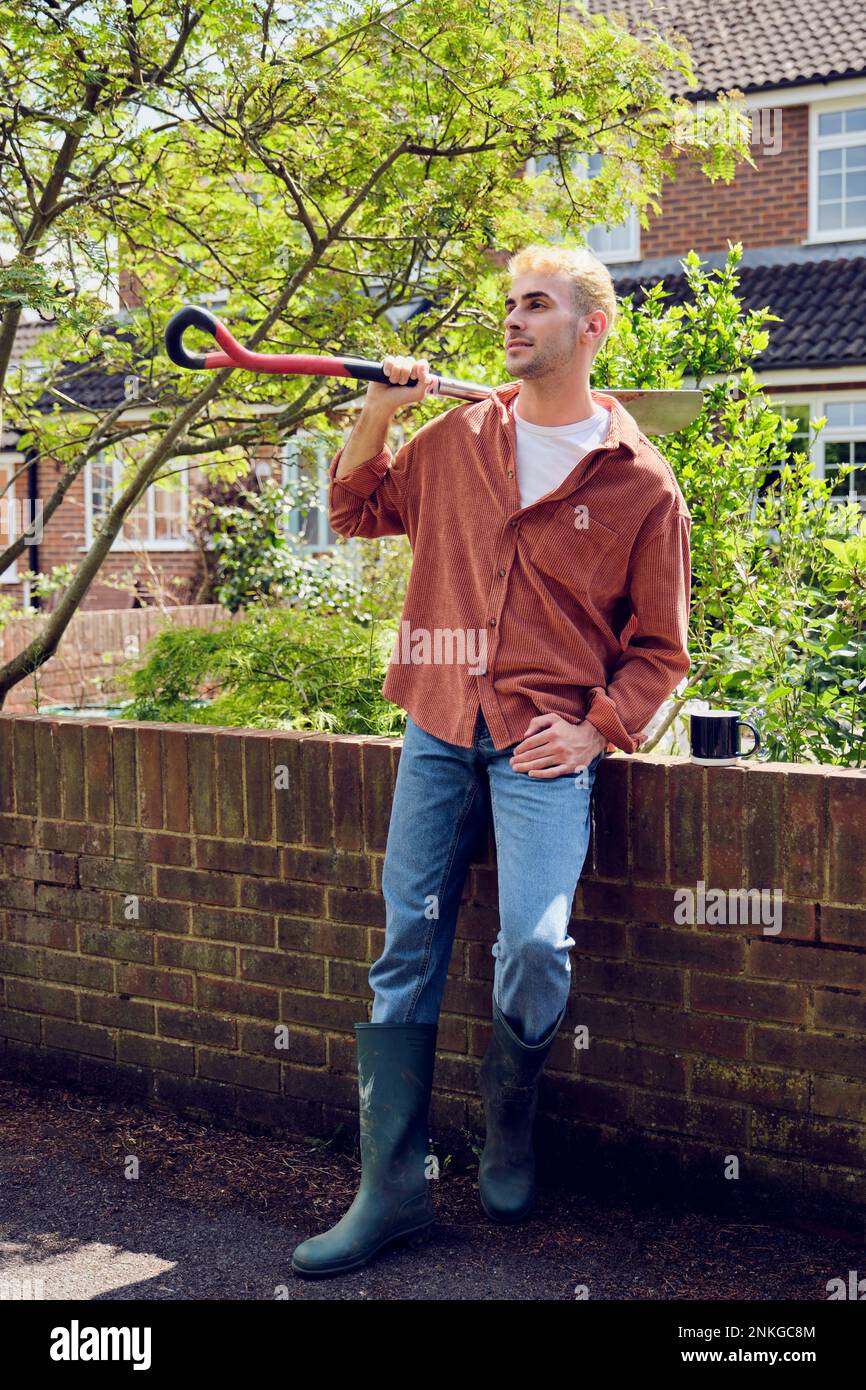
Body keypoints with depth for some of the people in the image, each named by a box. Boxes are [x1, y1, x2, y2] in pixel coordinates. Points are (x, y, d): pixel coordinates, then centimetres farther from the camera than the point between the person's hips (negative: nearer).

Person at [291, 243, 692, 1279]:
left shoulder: (641, 484, 1)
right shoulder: (458, 438, 10)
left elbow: (657, 648, 5)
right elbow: (358, 510, 23)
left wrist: (595, 730, -9)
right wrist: (375, 417, 7)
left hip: (544, 744, -3)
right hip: (439, 729, 4)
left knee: (534, 948, -17)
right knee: (406, 952, 2)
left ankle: (508, 1125, 14)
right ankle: (392, 1188, 11)